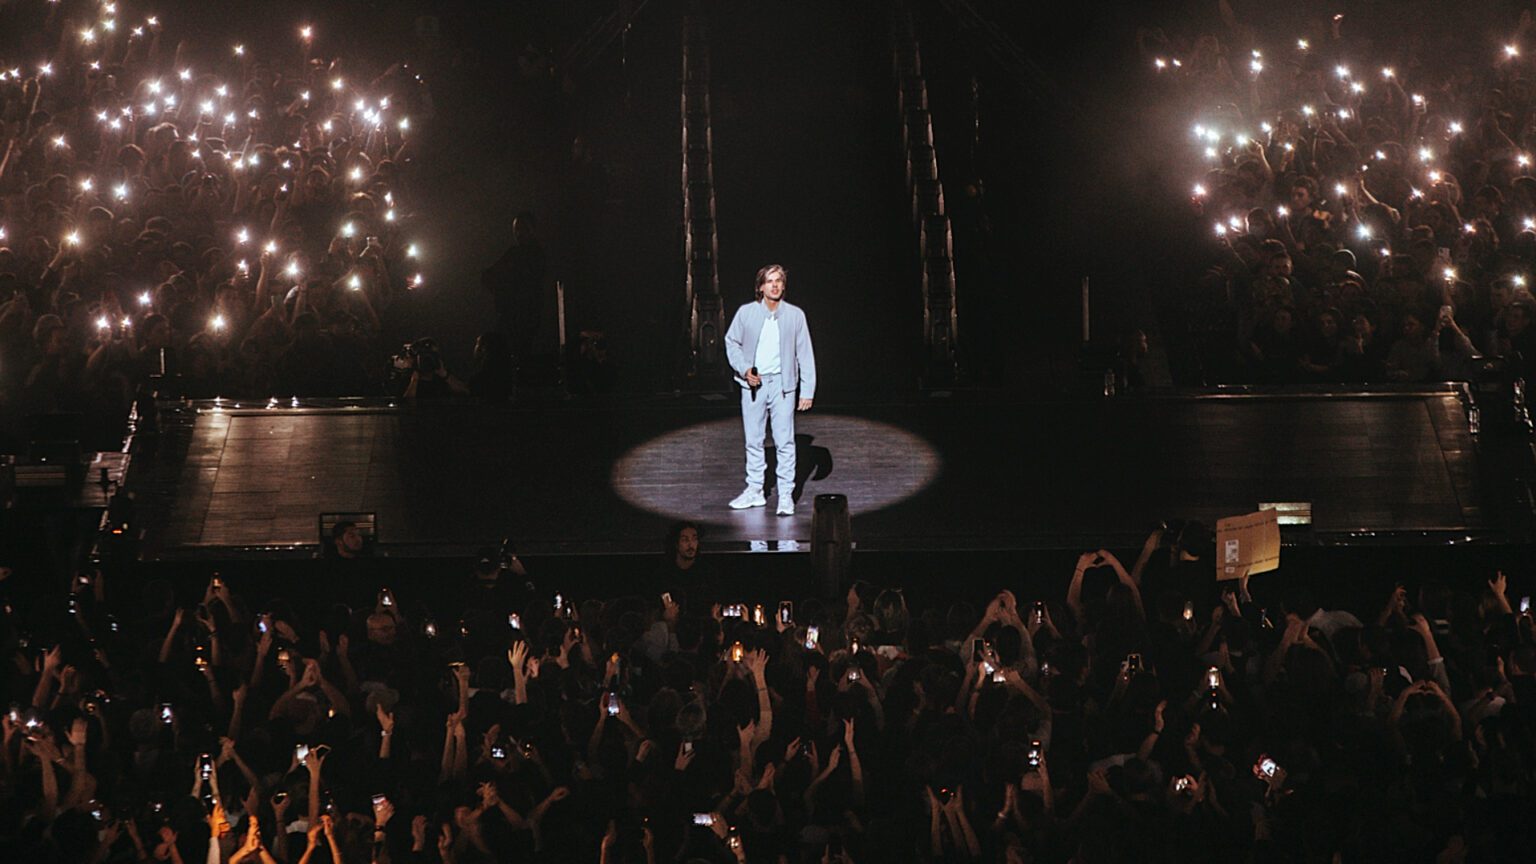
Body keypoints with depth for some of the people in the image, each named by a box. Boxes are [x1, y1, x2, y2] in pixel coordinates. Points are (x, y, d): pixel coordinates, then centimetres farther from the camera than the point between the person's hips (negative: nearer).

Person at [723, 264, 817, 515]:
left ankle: (786, 495, 3)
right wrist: (744, 369, -6)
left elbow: (805, 354, 1)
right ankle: (754, 490, 21)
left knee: (785, 441, -3)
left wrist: (807, 391, -3)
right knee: (753, 440, 10)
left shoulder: (795, 315, -2)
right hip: (753, 383, 2)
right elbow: (731, 342, 10)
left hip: (782, 383, -2)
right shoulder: (746, 313, 0)